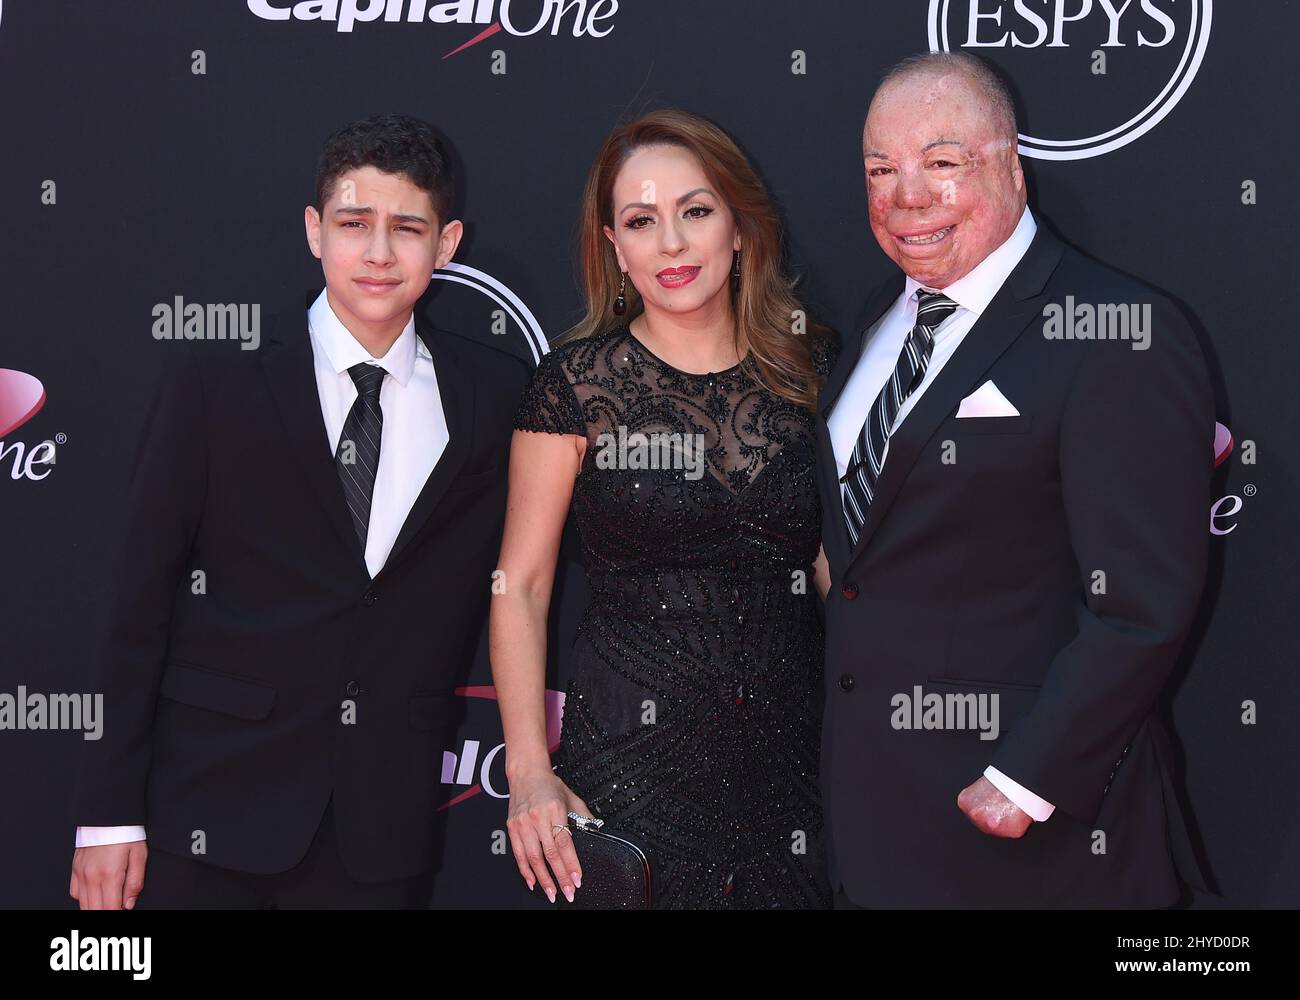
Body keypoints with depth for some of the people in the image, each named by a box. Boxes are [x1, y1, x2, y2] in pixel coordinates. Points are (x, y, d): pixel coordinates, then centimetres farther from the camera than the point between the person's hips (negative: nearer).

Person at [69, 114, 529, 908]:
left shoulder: (494, 392, 4)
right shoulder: (213, 387, -2)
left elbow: (512, 581, 9)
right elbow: (144, 599, -3)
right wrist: (110, 812, -6)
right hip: (211, 809, -1)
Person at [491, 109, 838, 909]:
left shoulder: (813, 365, 3)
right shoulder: (579, 380, -5)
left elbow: (844, 558, 9)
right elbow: (521, 585, -4)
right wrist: (530, 772, -12)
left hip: (796, 744, 3)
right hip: (630, 750, -2)